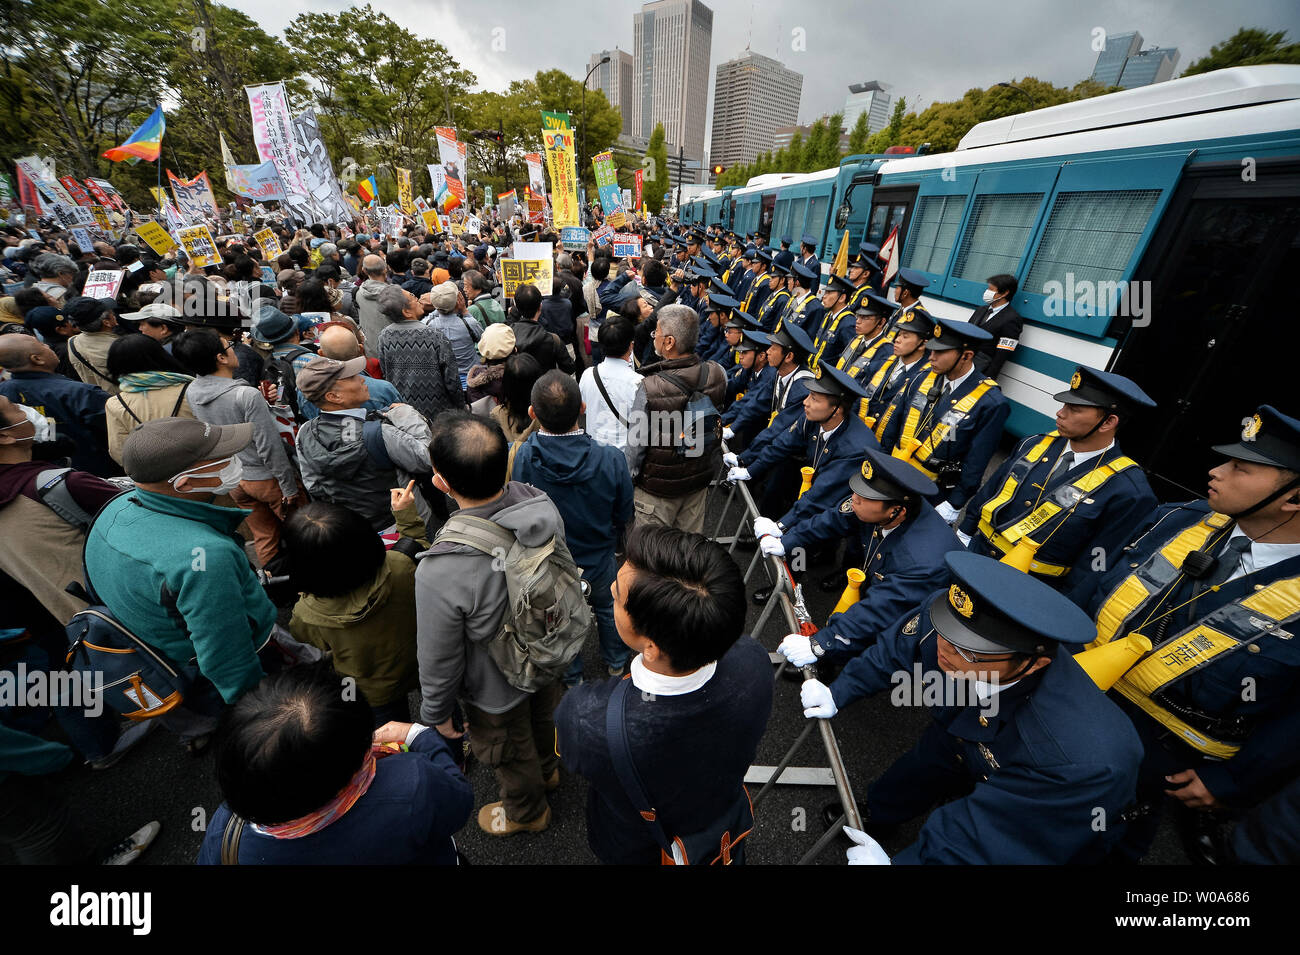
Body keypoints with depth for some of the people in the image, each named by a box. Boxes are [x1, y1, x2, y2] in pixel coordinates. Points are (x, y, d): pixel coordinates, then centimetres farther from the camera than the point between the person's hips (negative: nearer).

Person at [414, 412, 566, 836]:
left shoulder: (440, 573, -43)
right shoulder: (543, 506, -27)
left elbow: (440, 659, -24)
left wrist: (435, 713, -2)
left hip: (498, 691, -4)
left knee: (512, 757, 29)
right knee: (545, 719, 36)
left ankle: (526, 812, 61)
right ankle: (548, 769, 69)